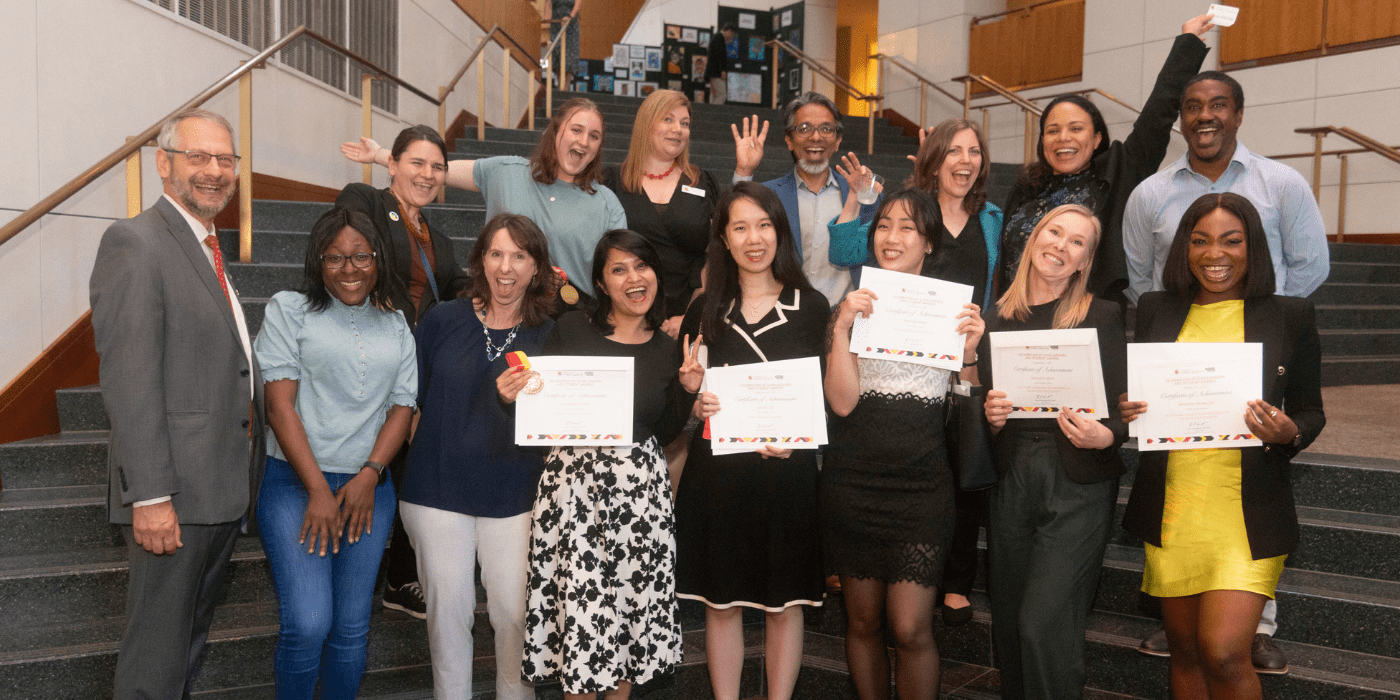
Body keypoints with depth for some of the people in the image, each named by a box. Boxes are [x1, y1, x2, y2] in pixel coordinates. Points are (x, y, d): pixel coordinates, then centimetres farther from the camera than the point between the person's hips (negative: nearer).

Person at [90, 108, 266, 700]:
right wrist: (150, 495, -22)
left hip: (225, 490, 9)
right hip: (175, 495, -9)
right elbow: (127, 381, -19)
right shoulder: (135, 242, -12)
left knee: (191, 638, 20)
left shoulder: (209, 252, 16)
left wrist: (245, 474, 15)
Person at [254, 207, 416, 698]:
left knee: (352, 627, 6)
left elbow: (402, 406, 8)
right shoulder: (288, 310, 2)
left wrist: (369, 475, -7)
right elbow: (280, 404, -5)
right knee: (308, 624, -11)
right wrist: (318, 490, -11)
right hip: (296, 482, -3)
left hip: (368, 488, 3)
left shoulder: (396, 326, 13)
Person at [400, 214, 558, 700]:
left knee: (514, 613, 4)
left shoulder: (549, 336, 1)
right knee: (447, 609, 10)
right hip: (437, 490, 1)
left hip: (513, 494, 0)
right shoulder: (443, 321, 1)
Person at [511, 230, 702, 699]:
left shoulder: (669, 351, 7)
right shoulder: (570, 330, 0)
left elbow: (665, 435, 11)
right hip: (572, 481, -2)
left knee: (634, 600, 8)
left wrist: (688, 391, -3)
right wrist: (511, 396, -15)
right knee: (578, 606, 0)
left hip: (638, 488, 2)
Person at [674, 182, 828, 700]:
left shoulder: (812, 307, 3)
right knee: (721, 603, 7)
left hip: (788, 471, -1)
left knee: (784, 604, 6)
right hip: (716, 470, 1)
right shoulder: (705, 310, 8)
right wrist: (697, 404, -10)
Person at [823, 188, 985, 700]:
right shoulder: (853, 307, 5)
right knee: (862, 620, 12)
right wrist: (841, 328, -17)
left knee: (911, 629, -5)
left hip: (921, 483, -1)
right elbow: (842, 401, -8)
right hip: (853, 480, 1)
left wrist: (969, 349, -10)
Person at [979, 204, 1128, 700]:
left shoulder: (1102, 316, 0)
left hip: (1078, 483, -3)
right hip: (1010, 478, 4)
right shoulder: (999, 319, 8)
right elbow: (978, 398, 14)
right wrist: (988, 413, -7)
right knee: (1008, 620, 11)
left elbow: (1123, 408, -2)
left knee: (1043, 625, -11)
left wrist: (1106, 436, -22)